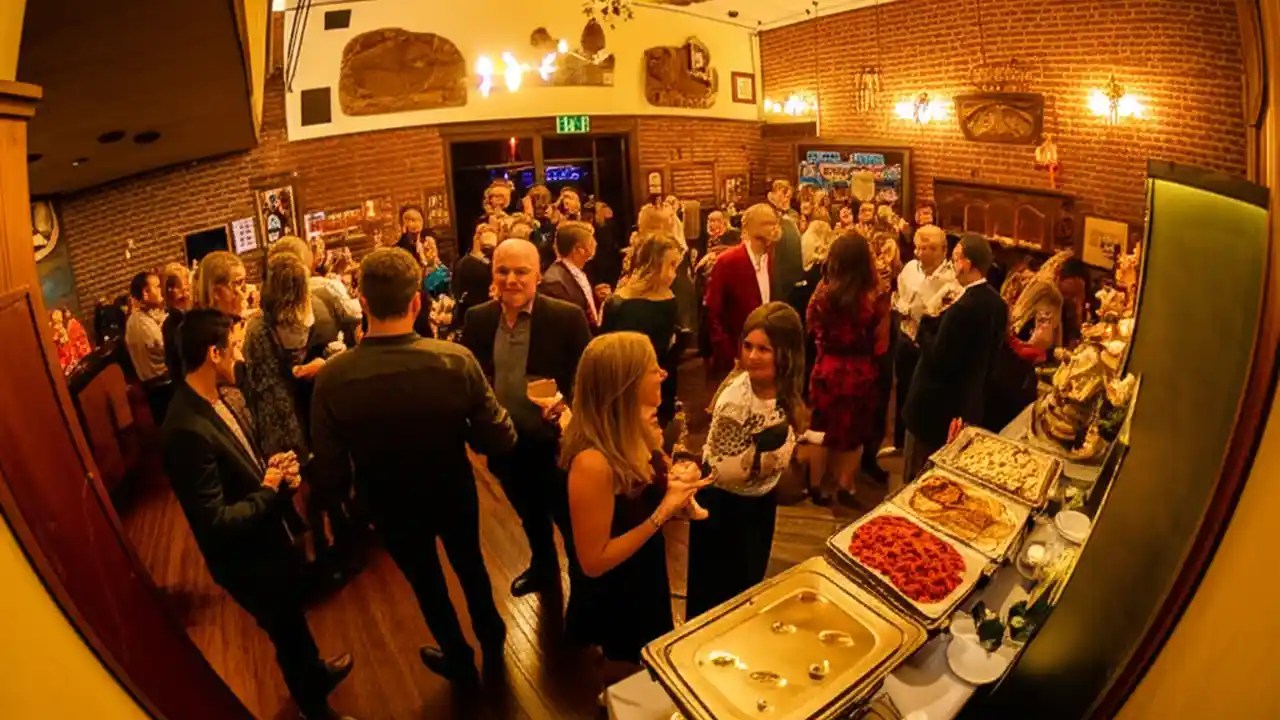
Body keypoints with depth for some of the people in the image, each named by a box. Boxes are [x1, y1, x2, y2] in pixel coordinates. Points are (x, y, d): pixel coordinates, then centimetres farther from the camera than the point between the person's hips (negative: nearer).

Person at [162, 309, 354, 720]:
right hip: (248, 560, -8)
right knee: (288, 636, 18)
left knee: (295, 622, 32)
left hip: (269, 539, 8)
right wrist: (268, 490, -18)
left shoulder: (215, 399, -6)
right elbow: (216, 522, -31)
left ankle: (316, 672, 60)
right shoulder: (188, 430, -33)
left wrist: (275, 471, -10)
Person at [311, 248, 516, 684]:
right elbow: (500, 441, -20)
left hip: (391, 506, 0)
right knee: (470, 565, 30)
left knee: (425, 581, 27)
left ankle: (460, 661, 51)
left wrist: (355, 484, 5)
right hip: (454, 494, 1)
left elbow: (329, 475, -18)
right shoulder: (457, 360, -29)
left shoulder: (332, 377, -27)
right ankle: (492, 644, 55)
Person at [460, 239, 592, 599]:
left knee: (572, 523, 17)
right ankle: (543, 569, 56)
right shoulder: (477, 318, -3)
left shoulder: (567, 317, -16)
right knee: (531, 518, 29)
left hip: (556, 442, -4)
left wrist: (568, 404, -30)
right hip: (506, 446, 5)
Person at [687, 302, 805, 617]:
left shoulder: (782, 389, -11)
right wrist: (759, 449, -36)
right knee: (716, 595, 13)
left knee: (749, 586, 28)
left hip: (761, 501, 7)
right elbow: (722, 470, -27)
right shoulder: (736, 397, -33)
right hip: (722, 507, -7)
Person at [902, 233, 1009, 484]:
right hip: (970, 403, 9)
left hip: (937, 405, -9)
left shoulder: (963, 307, -27)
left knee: (918, 477, 8)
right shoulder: (997, 303, 2)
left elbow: (938, 360, -25)